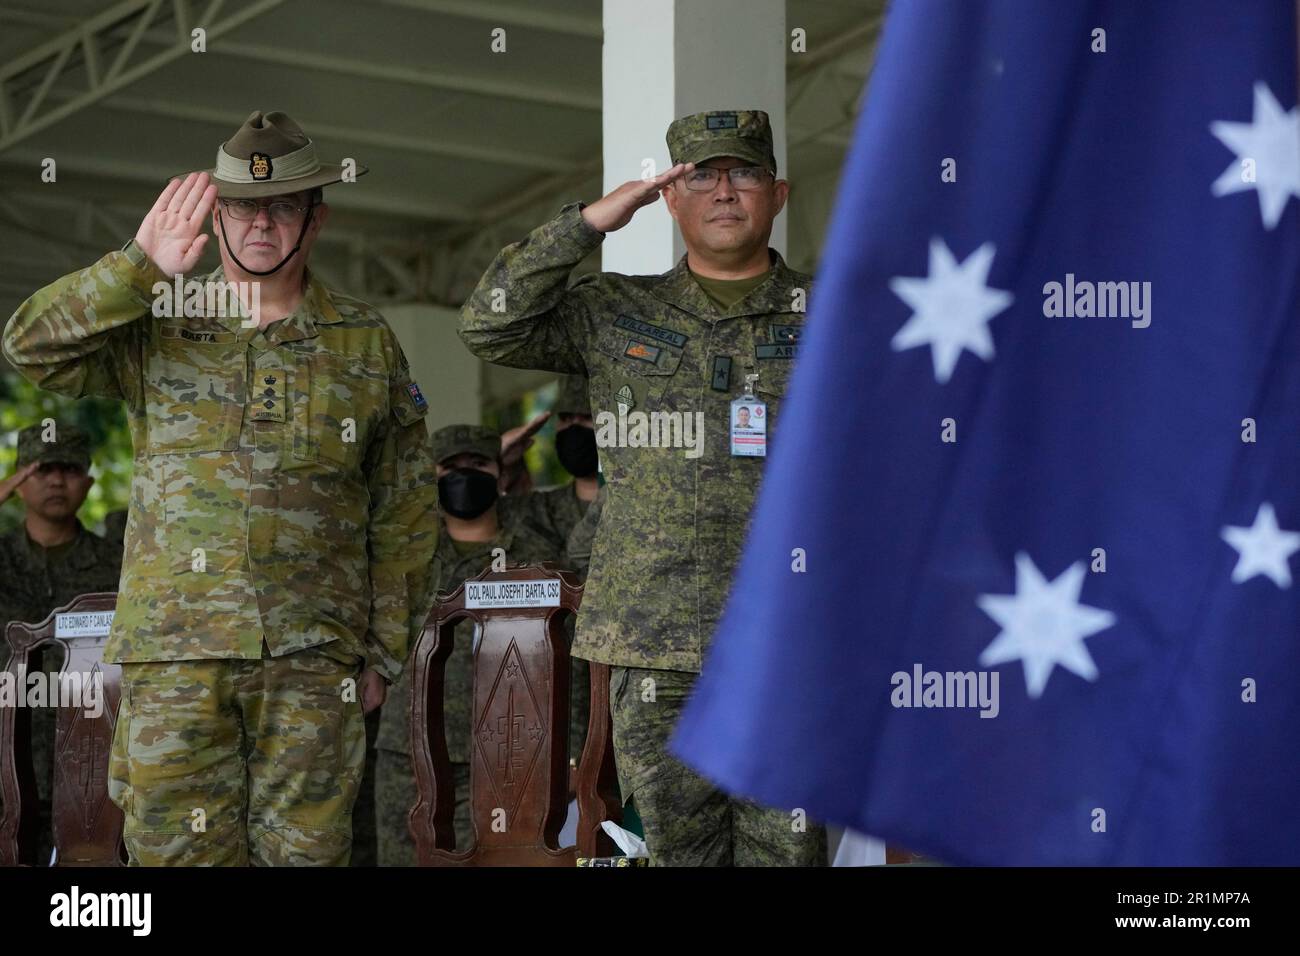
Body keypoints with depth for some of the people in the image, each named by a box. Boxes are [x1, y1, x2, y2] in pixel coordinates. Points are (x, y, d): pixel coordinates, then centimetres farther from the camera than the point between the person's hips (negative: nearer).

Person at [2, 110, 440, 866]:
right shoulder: (157, 331, 9)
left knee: (302, 851, 2)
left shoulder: (366, 344, 9)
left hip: (312, 659, 0)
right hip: (175, 650, 0)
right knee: (176, 847, 1)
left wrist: (386, 649, 7)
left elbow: (405, 513, 10)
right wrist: (140, 266, -12)